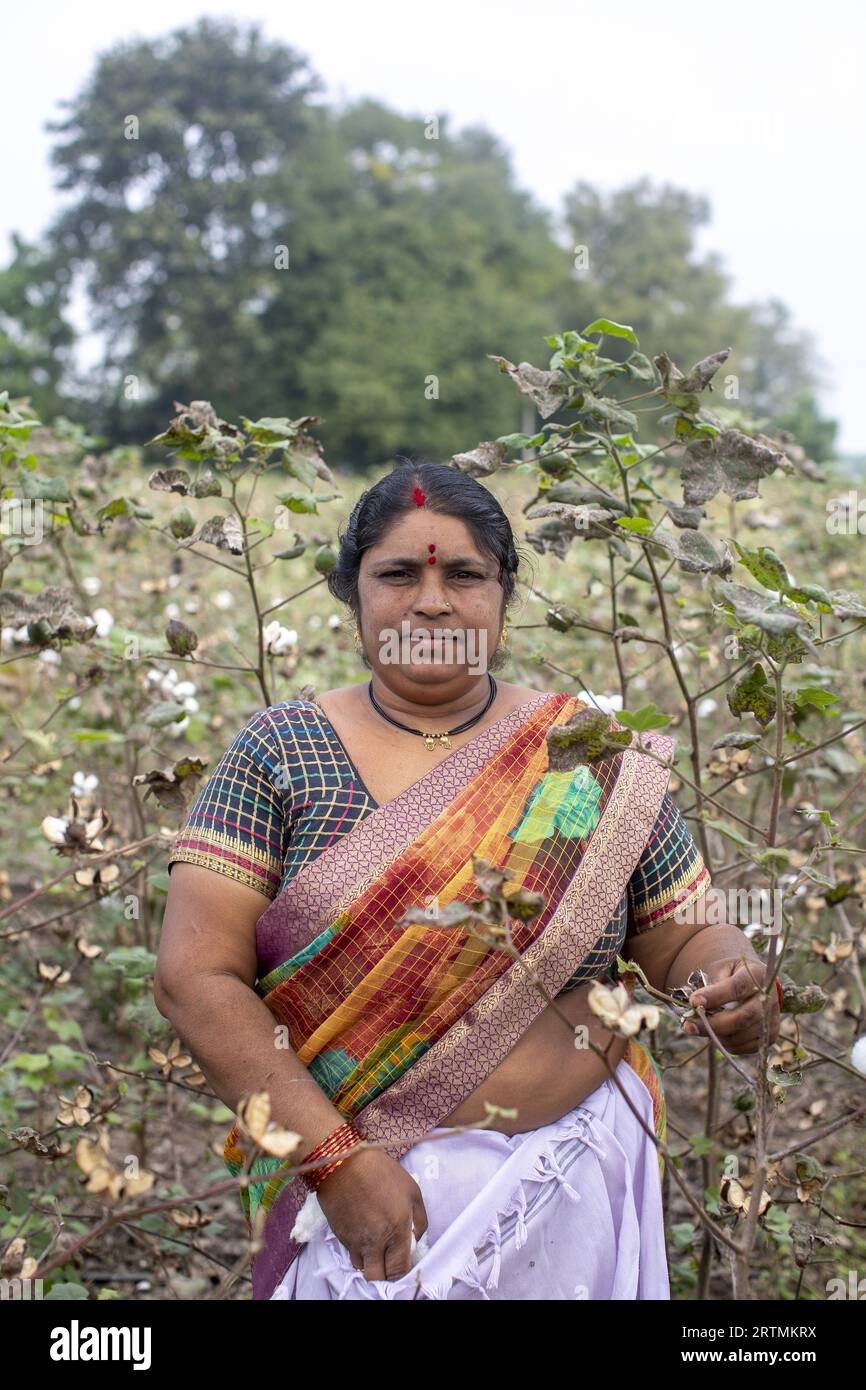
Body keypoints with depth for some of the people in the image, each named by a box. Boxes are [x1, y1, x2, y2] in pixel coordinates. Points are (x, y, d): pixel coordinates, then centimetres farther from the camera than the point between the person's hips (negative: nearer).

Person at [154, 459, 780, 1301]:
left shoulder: (598, 761, -2)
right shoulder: (280, 754, -7)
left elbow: (682, 937, 4)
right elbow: (195, 977, -12)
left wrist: (733, 983, -19)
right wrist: (336, 1158, -18)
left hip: (568, 1191, 2)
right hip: (356, 1186, -1)